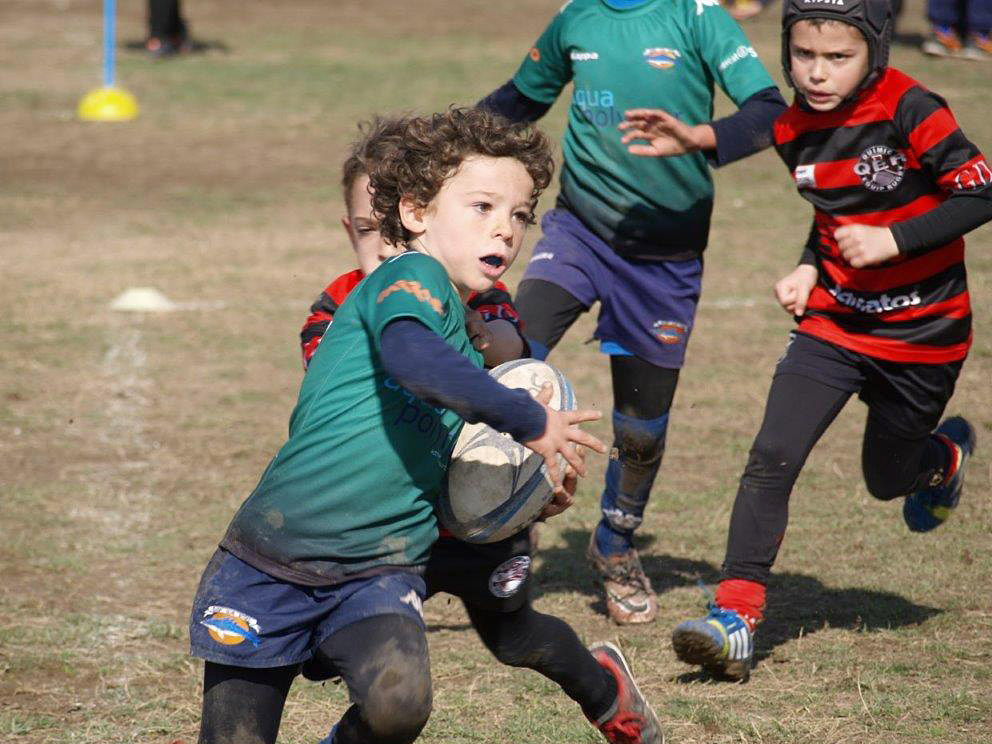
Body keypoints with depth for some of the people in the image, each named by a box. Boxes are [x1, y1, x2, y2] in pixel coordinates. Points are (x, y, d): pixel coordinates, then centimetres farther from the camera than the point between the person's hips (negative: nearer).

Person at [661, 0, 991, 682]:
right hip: (834, 322, 4)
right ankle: (736, 619, -14)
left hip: (923, 333, -4)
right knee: (772, 459, -15)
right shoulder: (796, 131, 0)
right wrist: (810, 268, 0)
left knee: (887, 481, 14)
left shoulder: (908, 110, -19)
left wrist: (893, 241, -25)